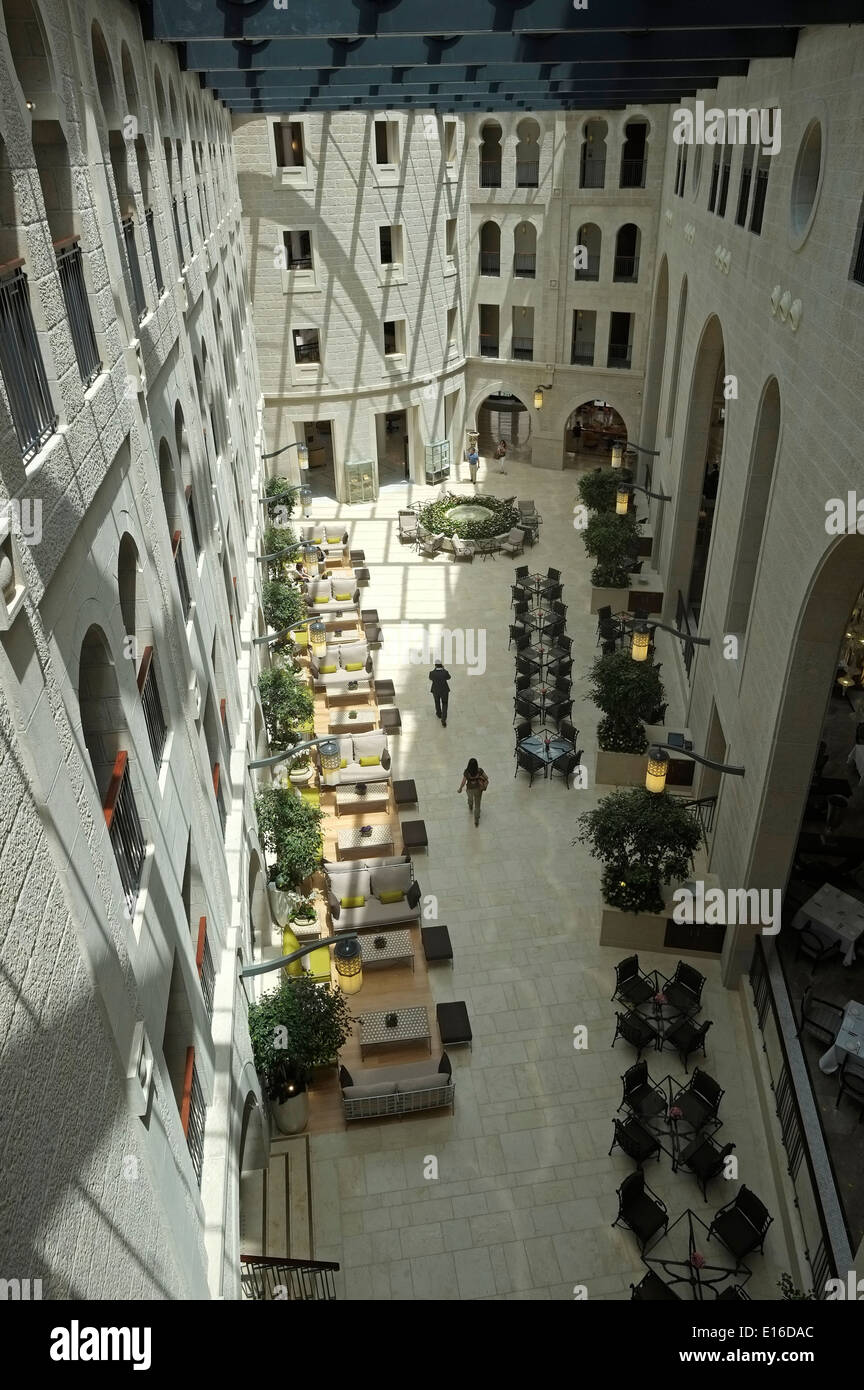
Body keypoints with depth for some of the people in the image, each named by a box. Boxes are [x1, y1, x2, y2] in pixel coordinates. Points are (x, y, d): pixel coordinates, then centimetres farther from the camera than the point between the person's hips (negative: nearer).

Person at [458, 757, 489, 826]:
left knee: (470, 798, 35)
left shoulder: (466, 772, -29)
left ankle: (470, 807, 67)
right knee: (477, 804, 17)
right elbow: (486, 778, -14)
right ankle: (476, 820, 22)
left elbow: (463, 782, -21)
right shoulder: (479, 770, -26)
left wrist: (460, 788, -3)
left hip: (470, 789, 0)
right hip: (478, 789, 0)